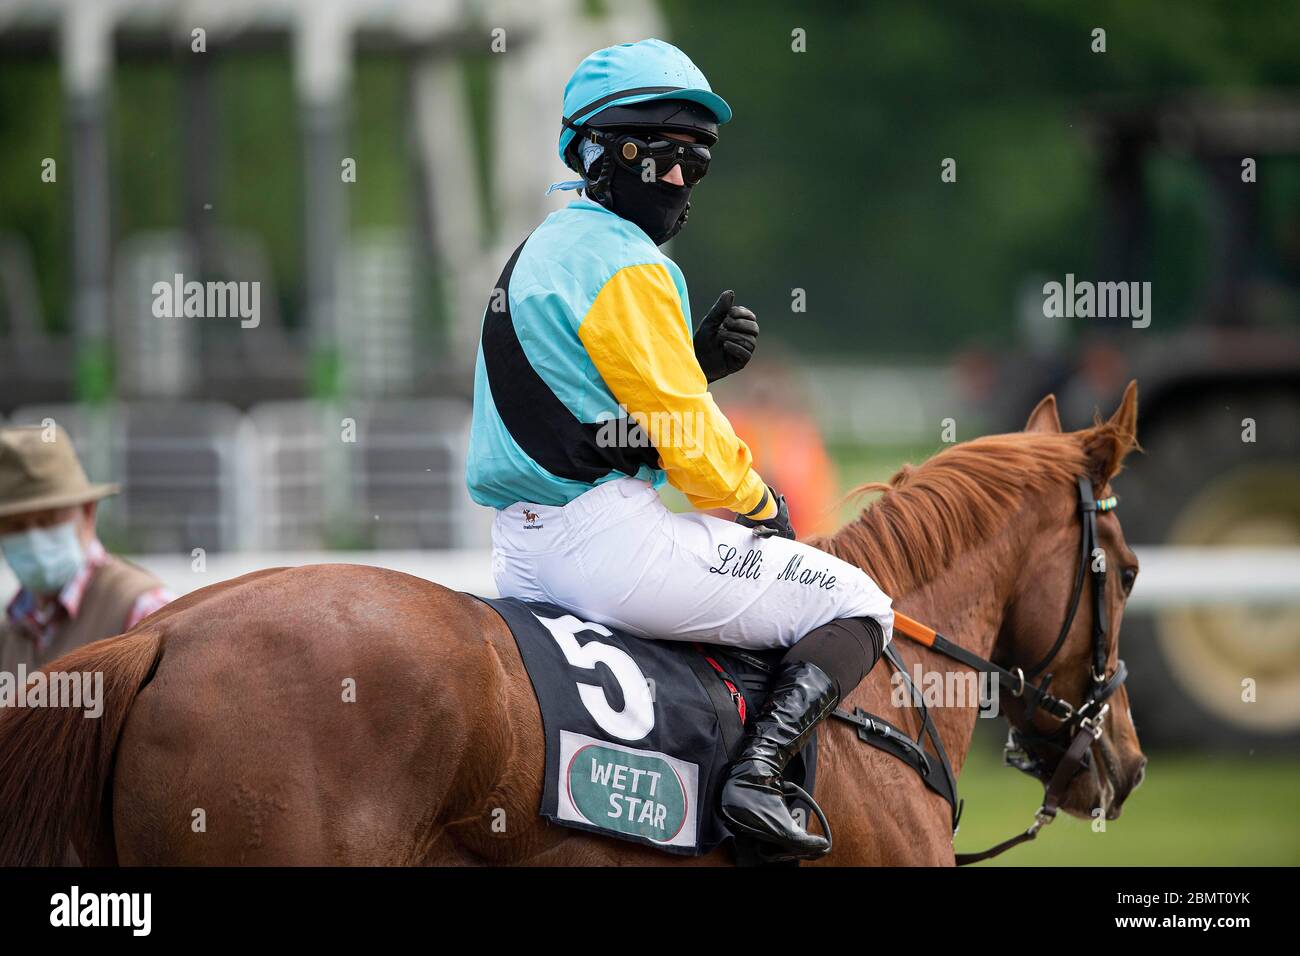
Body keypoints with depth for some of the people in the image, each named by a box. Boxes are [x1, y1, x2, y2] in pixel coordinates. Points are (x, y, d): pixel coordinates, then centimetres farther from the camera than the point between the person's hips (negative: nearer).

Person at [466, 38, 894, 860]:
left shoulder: (540, 254, 19)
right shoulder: (624, 265, -12)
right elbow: (684, 436, -12)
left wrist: (700, 360, 10)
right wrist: (761, 507, 6)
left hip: (522, 552, 10)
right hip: (607, 538, -10)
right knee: (856, 606, -4)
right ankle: (759, 771, -22)